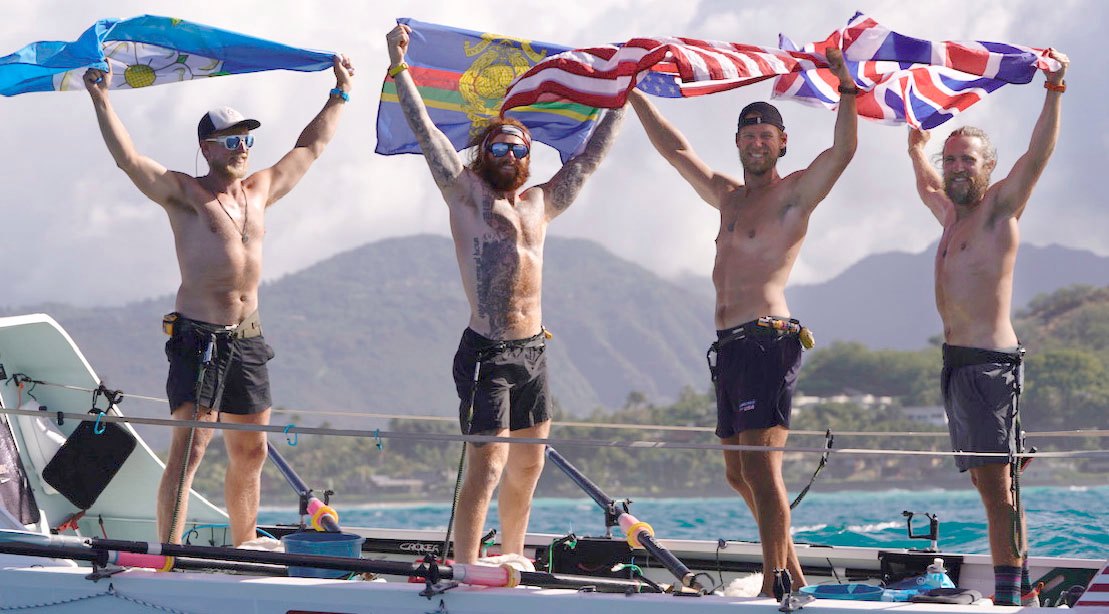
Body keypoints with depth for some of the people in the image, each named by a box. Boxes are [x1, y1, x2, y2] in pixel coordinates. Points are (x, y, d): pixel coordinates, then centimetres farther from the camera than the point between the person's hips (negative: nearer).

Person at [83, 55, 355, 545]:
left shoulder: (259, 190, 15)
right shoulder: (184, 195, -4)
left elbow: (311, 147, 27)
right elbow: (129, 159, -17)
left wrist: (339, 96, 33)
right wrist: (101, 100, -26)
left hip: (247, 339, 7)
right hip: (198, 338, -7)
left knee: (250, 453, 12)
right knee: (189, 447, -15)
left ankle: (243, 548, 23)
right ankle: (167, 554, -17)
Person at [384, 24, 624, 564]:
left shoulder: (540, 204, 16)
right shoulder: (466, 194, 1)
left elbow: (588, 158, 25)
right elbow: (427, 134, -5)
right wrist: (398, 68, -11)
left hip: (532, 352, 6)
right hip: (486, 352, -6)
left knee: (527, 467, 12)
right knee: (488, 465, -12)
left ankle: (511, 561, 25)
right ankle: (465, 572, -11)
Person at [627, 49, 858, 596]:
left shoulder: (793, 194, -1)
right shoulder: (729, 198, 21)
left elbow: (843, 150, -16)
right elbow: (675, 149, 31)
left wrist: (847, 90, -27)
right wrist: (634, 96, 34)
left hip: (766, 340, -9)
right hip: (729, 345, 9)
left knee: (760, 467, -14)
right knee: (738, 474, 13)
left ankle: (774, 586, -15)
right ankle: (790, 569, 25)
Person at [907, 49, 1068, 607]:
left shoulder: (998, 207, -2)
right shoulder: (951, 214, 20)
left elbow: (1039, 152, -16)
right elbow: (927, 185, 43)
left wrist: (1054, 89, -22)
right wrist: (918, 149, 51)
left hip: (990, 361, -8)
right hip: (957, 361, 8)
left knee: (997, 482, -13)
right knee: (989, 482, 8)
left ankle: (1009, 593, -17)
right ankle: (1018, 577, 12)